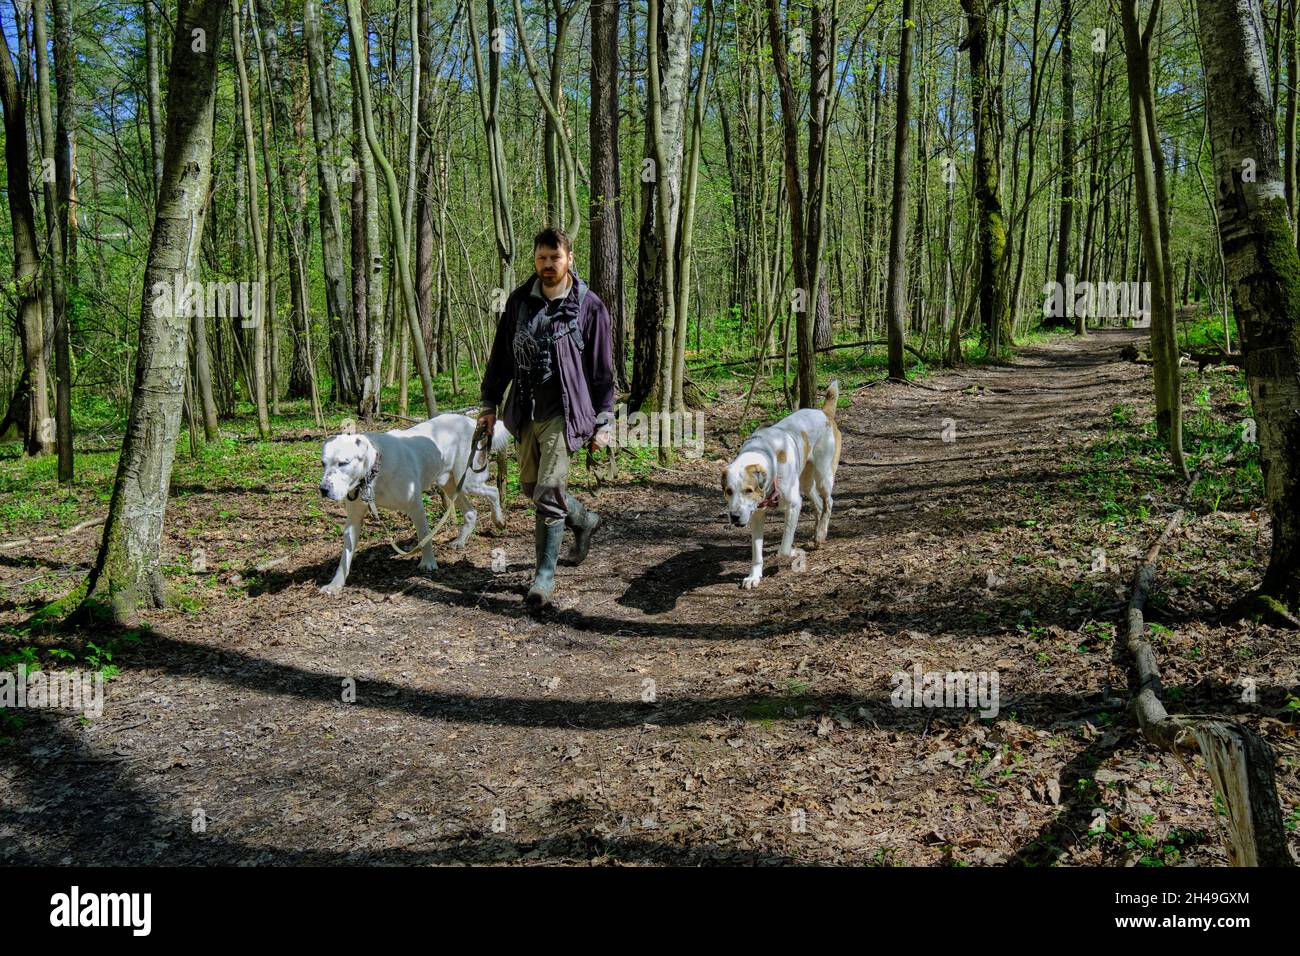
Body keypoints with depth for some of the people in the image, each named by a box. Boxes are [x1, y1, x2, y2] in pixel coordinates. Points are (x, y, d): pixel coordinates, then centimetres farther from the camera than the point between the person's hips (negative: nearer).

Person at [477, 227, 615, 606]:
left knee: (548, 490, -13)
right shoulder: (520, 301, 7)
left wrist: (603, 422, -4)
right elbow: (501, 356, 15)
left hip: (563, 414, -5)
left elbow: (603, 370, -2)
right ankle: (584, 520, 42)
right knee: (530, 484, 16)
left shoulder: (589, 306, -4)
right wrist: (489, 403, 11)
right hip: (525, 412, 6)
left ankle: (545, 574, -3)